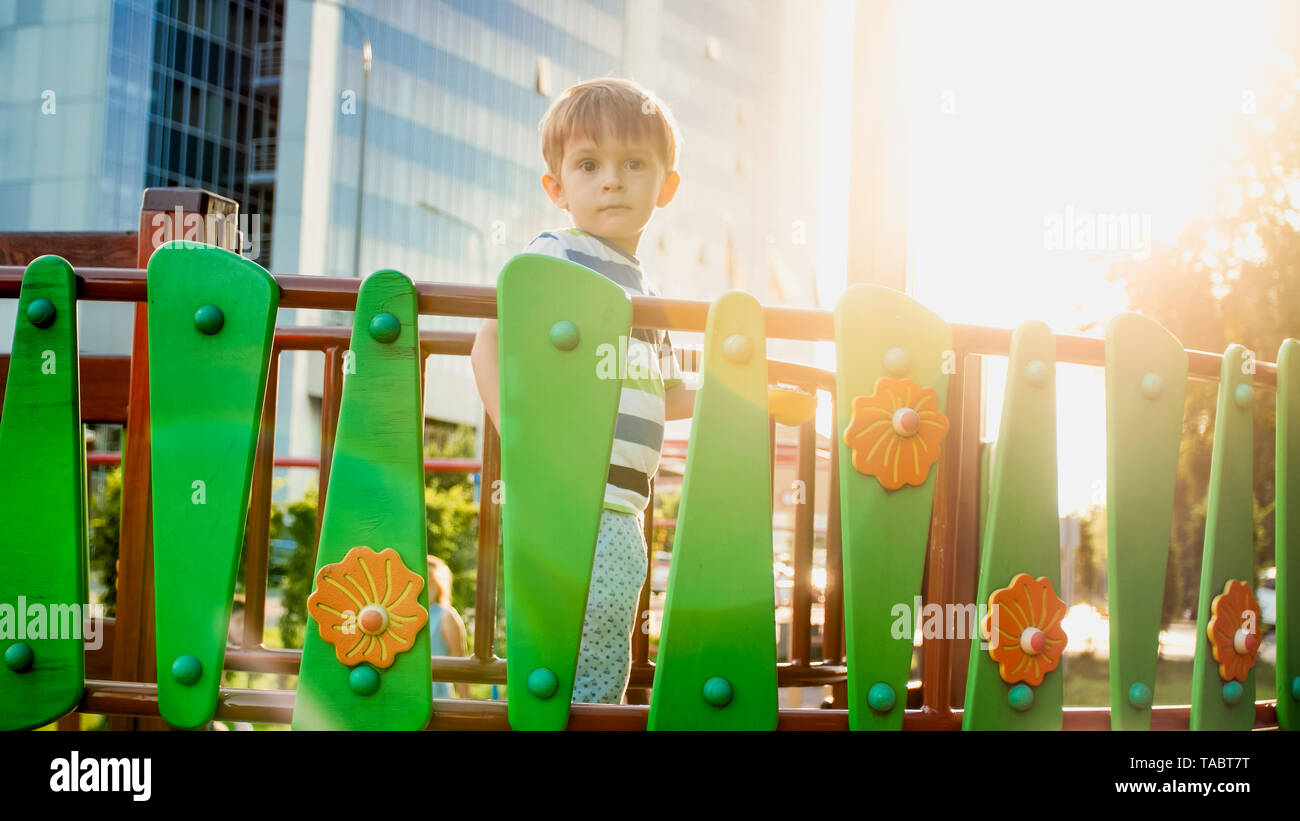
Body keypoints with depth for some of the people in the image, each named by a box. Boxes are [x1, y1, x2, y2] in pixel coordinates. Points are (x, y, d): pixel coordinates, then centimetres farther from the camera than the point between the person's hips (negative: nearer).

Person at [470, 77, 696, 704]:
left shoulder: (644, 287, 21)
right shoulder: (556, 255, -3)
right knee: (570, 692, -12)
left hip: (622, 516, 9)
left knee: (605, 689, 13)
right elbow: (491, 342, -15)